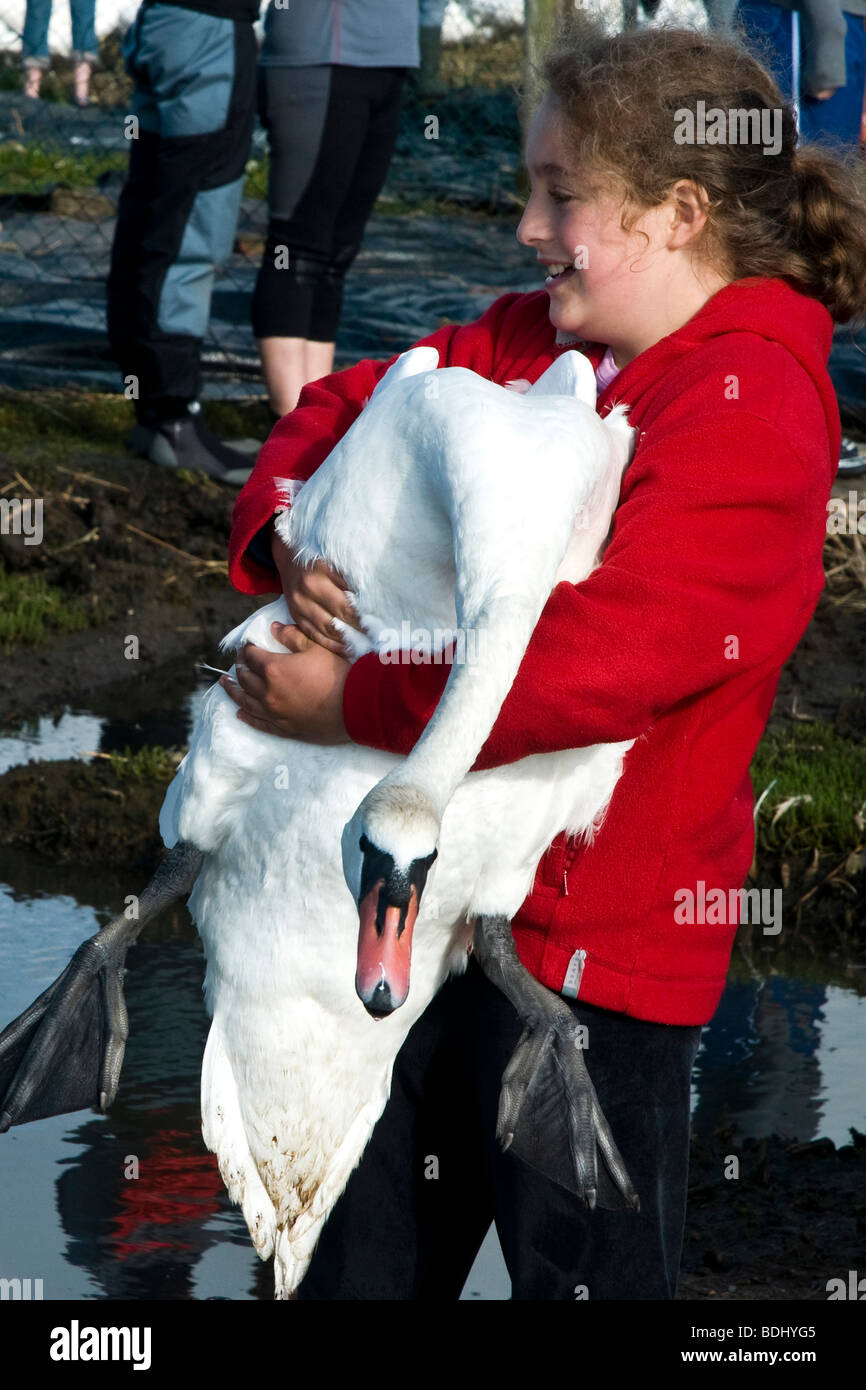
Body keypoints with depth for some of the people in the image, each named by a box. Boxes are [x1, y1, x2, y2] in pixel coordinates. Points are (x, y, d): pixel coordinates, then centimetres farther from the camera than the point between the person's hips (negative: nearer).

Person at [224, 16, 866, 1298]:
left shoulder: (747, 417, -19)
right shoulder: (528, 343, 7)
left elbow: (598, 662, -30)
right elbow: (345, 409, 16)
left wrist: (348, 703, -22)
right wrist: (287, 541, -7)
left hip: (590, 946, -8)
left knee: (579, 1273, 5)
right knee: (362, 1259, 19)